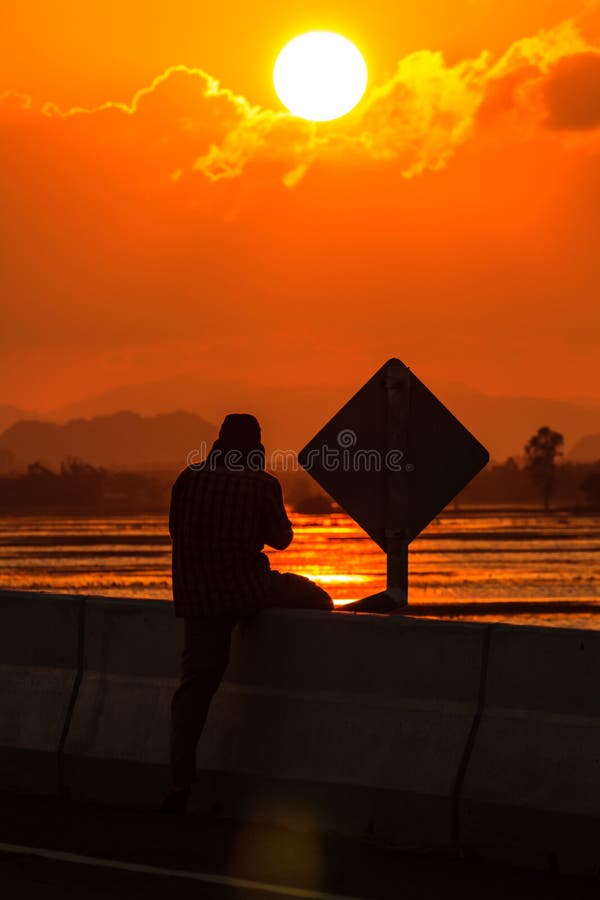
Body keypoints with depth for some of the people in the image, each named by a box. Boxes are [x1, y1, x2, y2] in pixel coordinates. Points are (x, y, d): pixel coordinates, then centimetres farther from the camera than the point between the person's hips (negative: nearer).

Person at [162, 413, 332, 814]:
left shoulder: (189, 479, 4)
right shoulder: (262, 484, -4)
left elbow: (176, 529, 16)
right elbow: (281, 538, 6)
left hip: (197, 597, 3)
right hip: (247, 590, -3)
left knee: (196, 683, 6)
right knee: (318, 601, 20)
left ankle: (181, 783, 3)